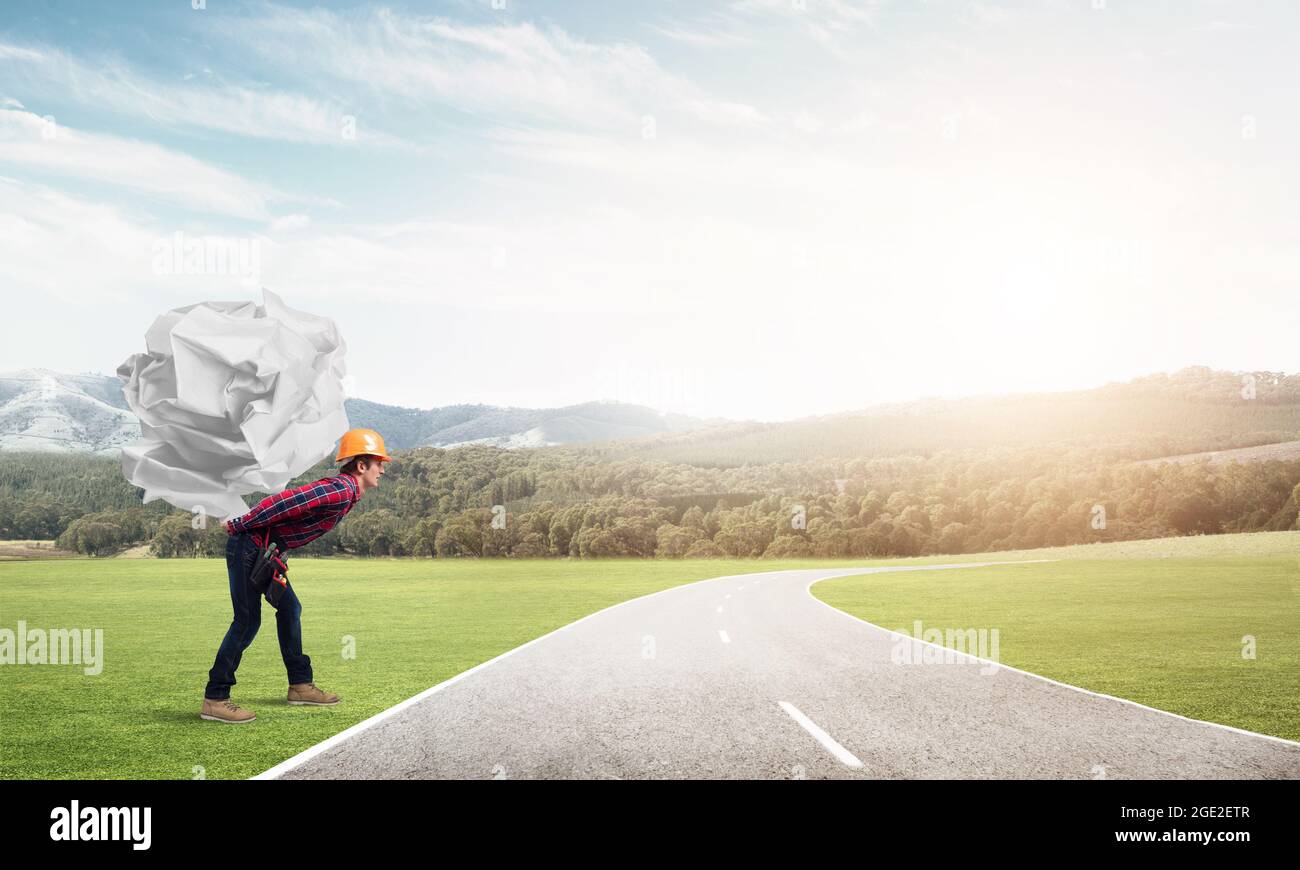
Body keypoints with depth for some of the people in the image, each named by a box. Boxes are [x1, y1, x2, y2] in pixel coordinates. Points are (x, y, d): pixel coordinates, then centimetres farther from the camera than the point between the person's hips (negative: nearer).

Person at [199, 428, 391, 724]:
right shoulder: (339, 491, -21)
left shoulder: (343, 491, 12)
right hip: (249, 546, -11)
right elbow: (283, 501, -27)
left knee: (289, 609, 15)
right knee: (247, 620, -9)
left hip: (267, 551, 11)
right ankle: (214, 699, -4)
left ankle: (300, 685, 24)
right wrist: (239, 525, -19)